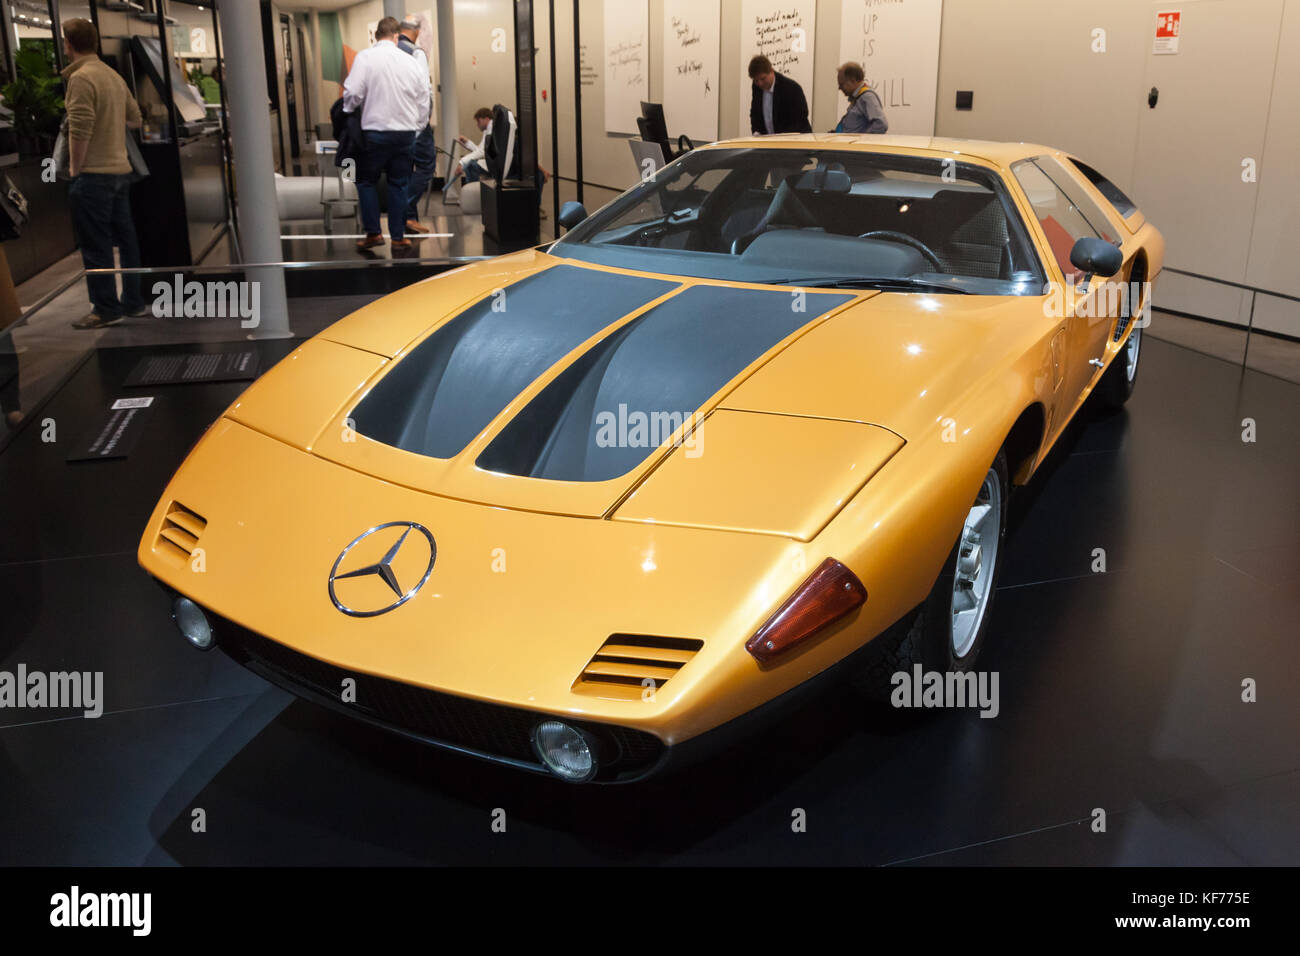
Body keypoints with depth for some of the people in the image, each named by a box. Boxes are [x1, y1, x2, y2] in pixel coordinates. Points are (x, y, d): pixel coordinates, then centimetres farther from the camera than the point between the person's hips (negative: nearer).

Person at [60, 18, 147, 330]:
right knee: (125, 238, 12)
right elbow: (135, 119, 16)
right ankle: (133, 302, 19)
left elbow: (79, 130, -19)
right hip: (121, 169, 8)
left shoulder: (80, 77, -13)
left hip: (93, 175, -8)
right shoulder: (114, 76, 10)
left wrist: (75, 167, -8)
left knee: (95, 245, -2)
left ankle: (106, 310, 1)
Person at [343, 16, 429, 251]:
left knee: (366, 181, 11)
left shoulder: (364, 57, -7)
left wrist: (348, 111, 8)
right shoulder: (411, 61, 3)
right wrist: (418, 124, 21)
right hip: (406, 131, 3)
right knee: (399, 183, 10)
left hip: (375, 131, -3)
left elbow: (353, 92, -13)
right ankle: (398, 236, 11)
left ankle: (373, 232, 6)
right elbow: (424, 99, 9)